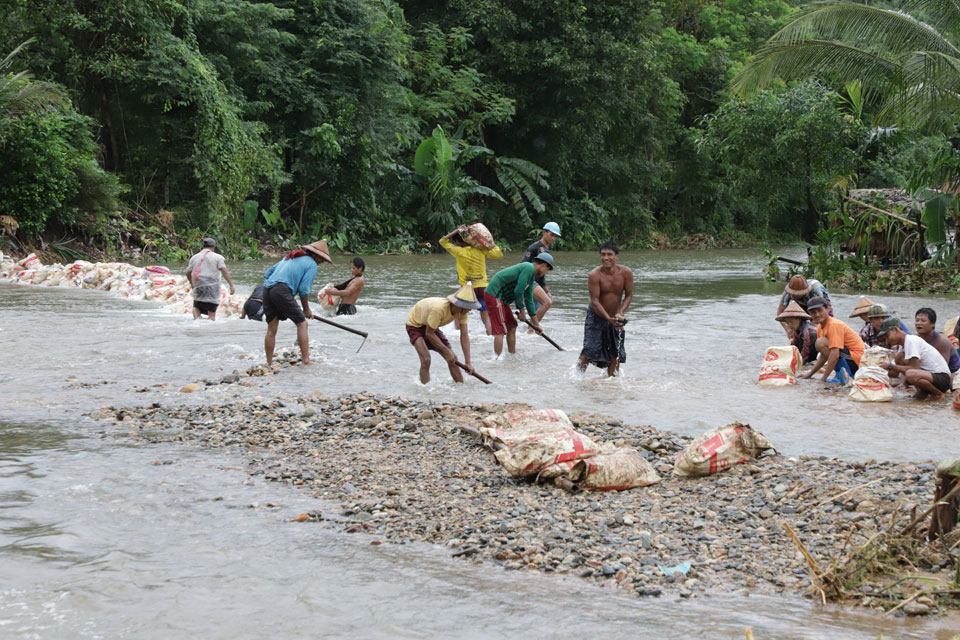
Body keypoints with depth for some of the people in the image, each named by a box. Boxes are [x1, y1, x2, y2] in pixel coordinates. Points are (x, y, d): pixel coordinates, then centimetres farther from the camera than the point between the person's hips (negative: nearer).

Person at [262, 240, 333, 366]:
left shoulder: (290, 257, 29)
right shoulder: (312, 264, 6)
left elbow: (268, 273, 26)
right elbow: (304, 289, -1)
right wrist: (306, 309, 10)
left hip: (267, 289, 7)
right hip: (282, 291, -7)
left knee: (272, 329, 12)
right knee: (301, 323, 2)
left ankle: (269, 363, 13)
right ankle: (305, 360, -3)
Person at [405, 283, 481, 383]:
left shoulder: (462, 311, -19)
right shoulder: (439, 309, -41)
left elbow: (464, 336, -14)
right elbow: (429, 334, -29)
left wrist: (468, 362, -18)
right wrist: (446, 351, -23)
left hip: (432, 326, 7)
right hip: (415, 324, -7)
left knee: (452, 358, 1)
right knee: (426, 360, -24)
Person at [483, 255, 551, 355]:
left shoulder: (532, 275, 18)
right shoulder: (528, 268, -14)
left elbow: (529, 300, 23)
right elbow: (518, 292, -18)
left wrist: (536, 324, 25)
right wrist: (522, 311, -6)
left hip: (501, 298, 11)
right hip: (494, 295, -11)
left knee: (512, 326, 15)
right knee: (500, 330, -11)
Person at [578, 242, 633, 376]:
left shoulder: (626, 273, -12)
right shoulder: (595, 275, -21)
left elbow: (628, 296, -4)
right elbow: (595, 301, -22)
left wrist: (620, 313, -21)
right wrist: (608, 318, -33)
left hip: (614, 317, 4)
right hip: (596, 317, -3)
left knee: (615, 352, 8)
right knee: (589, 350, -14)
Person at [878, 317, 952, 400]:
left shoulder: (911, 341, -16)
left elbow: (915, 369, -24)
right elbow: (896, 373, 18)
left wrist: (890, 366, -17)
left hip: (942, 378, -10)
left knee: (910, 375, -37)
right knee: (899, 359, 5)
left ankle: (939, 394, -9)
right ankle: (921, 392, 4)